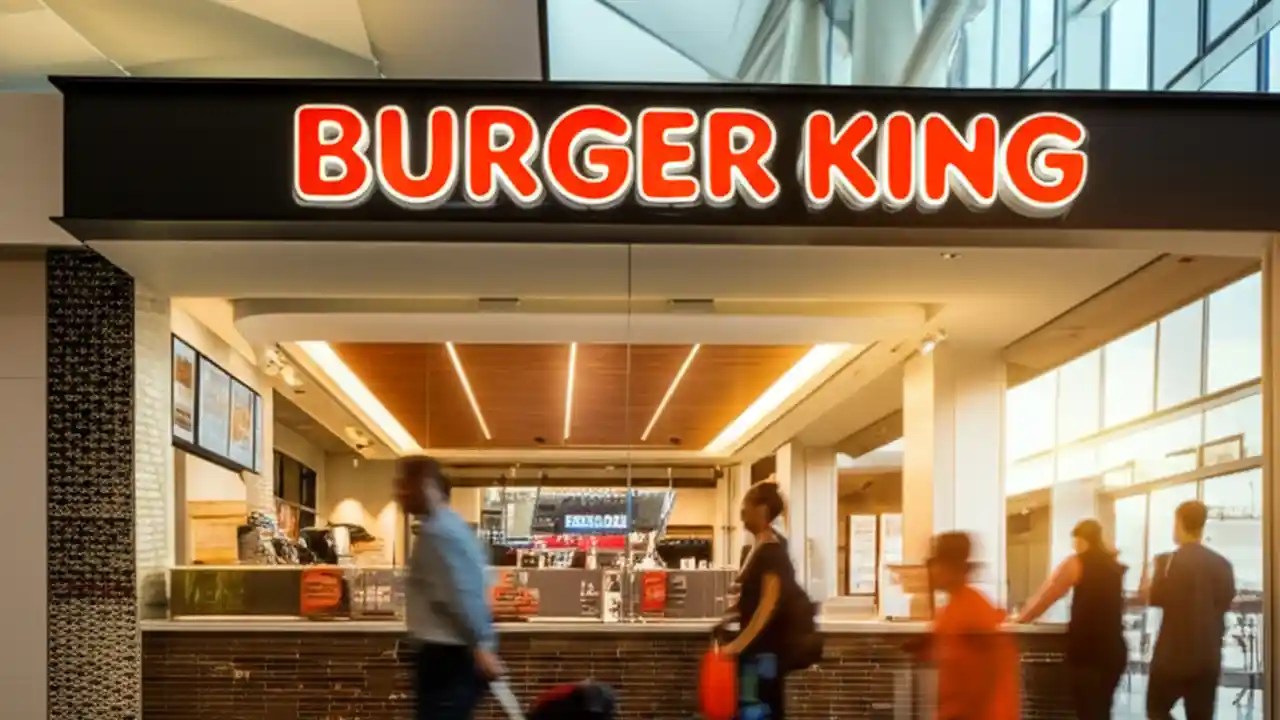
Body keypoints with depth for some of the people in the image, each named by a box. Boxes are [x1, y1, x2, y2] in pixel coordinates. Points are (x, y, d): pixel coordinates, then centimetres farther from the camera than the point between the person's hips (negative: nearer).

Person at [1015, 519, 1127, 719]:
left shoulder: (1077, 563, -4)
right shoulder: (1113, 566, 14)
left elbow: (1047, 594, -1)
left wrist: (1021, 618, 10)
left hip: (1087, 649, -6)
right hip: (1113, 648, 6)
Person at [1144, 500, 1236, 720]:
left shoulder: (1170, 561, -12)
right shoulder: (1222, 564, 4)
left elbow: (1157, 597, -13)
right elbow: (1225, 602, 13)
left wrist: (1148, 587, 8)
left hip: (1174, 653, -5)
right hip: (1208, 656, 5)